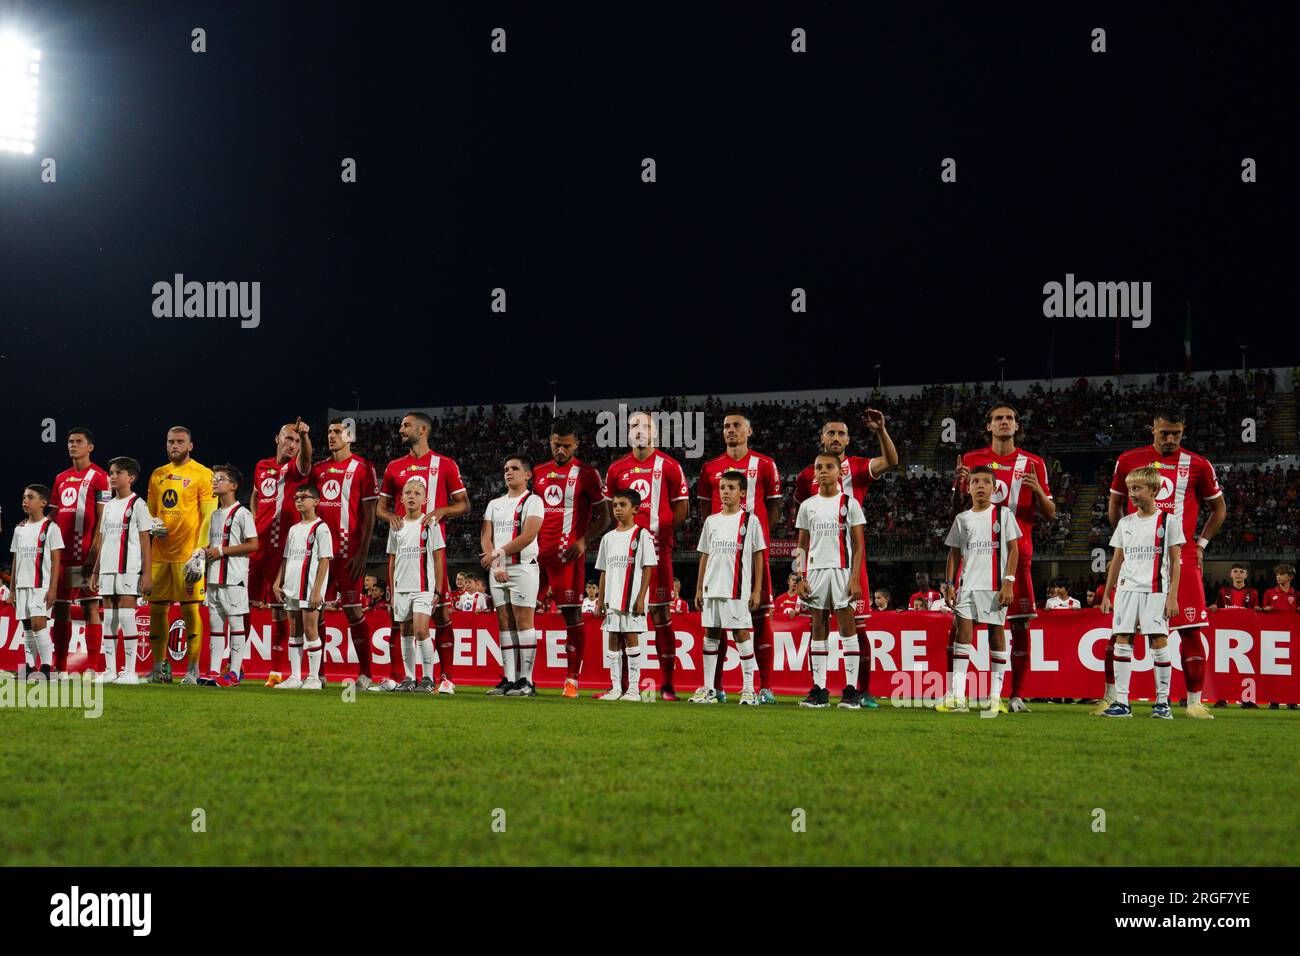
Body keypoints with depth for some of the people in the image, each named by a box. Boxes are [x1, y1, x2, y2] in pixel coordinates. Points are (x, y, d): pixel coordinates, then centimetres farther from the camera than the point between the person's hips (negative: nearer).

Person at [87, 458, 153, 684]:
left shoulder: (137, 504, -2)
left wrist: (147, 572, -12)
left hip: (129, 569, -7)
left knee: (126, 615, -10)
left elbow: (144, 540, -6)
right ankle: (109, 670, 8)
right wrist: (95, 571, 15)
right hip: (107, 568, 7)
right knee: (108, 618, 5)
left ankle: (130, 671, -6)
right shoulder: (108, 506, 17)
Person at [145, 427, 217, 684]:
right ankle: (158, 667, 16)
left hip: (187, 554, -6)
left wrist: (200, 552, -15)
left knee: (191, 609, -6)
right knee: (157, 608, 7)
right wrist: (153, 524, 0)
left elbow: (209, 517, -7)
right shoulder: (158, 475, 15)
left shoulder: (202, 475, -3)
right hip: (160, 553, 6)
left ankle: (193, 670, 0)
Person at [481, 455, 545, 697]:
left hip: (523, 568, -6)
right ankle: (509, 680, 6)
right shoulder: (494, 504, 18)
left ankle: (526, 681, -10)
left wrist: (498, 554, -11)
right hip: (498, 571, 6)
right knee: (504, 624, 5)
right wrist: (496, 566, -5)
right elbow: (486, 538, 10)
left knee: (523, 622, -9)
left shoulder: (532, 502, -1)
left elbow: (528, 536, -13)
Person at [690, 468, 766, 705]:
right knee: (710, 634, 5)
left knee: (741, 633, -5)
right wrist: (699, 589, 12)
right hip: (712, 588, 5)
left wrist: (757, 590, -5)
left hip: (738, 588, -5)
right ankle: (708, 689, 10)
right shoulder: (711, 521, 13)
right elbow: (705, 556, 16)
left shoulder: (750, 520, 0)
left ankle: (748, 689, -1)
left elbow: (758, 557, 0)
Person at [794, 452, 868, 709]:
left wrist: (855, 578, -9)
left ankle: (851, 689, -6)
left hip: (842, 570, -3)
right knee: (818, 628, 4)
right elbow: (802, 546, 13)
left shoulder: (849, 503, 2)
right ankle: (819, 689, 6)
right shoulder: (808, 505, 11)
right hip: (815, 572, 3)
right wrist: (801, 578, 3)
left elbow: (858, 545, 0)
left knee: (847, 627, -6)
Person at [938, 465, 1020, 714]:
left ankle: (995, 696, 8)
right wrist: (949, 584, 4)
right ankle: (957, 697, -12)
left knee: (997, 635, 2)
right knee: (963, 633, -8)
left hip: (995, 586, -2)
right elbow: (955, 553, 14)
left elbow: (1013, 549, 0)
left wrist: (1009, 582, -9)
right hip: (968, 585, 2)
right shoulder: (962, 519, 11)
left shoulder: (1004, 514, 3)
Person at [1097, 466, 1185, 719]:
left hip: (1155, 590, -4)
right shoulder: (1125, 523, 14)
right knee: (1121, 641, -3)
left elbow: (1175, 562, 0)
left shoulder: (1168, 521, 1)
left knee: (1159, 642, -7)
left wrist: (1172, 596, -7)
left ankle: (1163, 701, 1)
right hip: (1126, 589, 4)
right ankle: (1121, 702, -3)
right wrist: (1106, 594, 15)